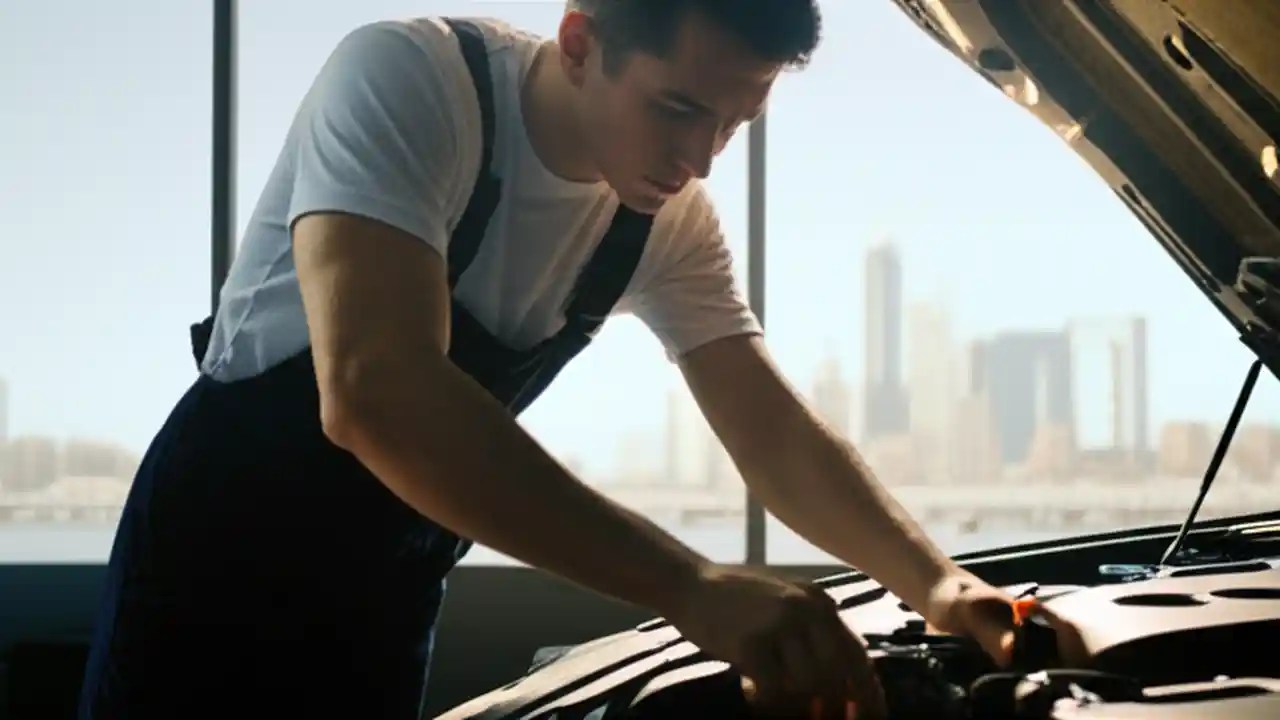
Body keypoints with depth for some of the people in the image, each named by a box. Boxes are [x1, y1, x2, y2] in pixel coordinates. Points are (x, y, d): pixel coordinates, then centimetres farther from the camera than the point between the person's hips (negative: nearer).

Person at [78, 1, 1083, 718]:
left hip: (392, 583, 6)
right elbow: (374, 393, -42)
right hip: (226, 539, -5)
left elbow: (779, 437, -2)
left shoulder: (671, 219, -8)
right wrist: (692, 587, -48)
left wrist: (933, 581, -23)